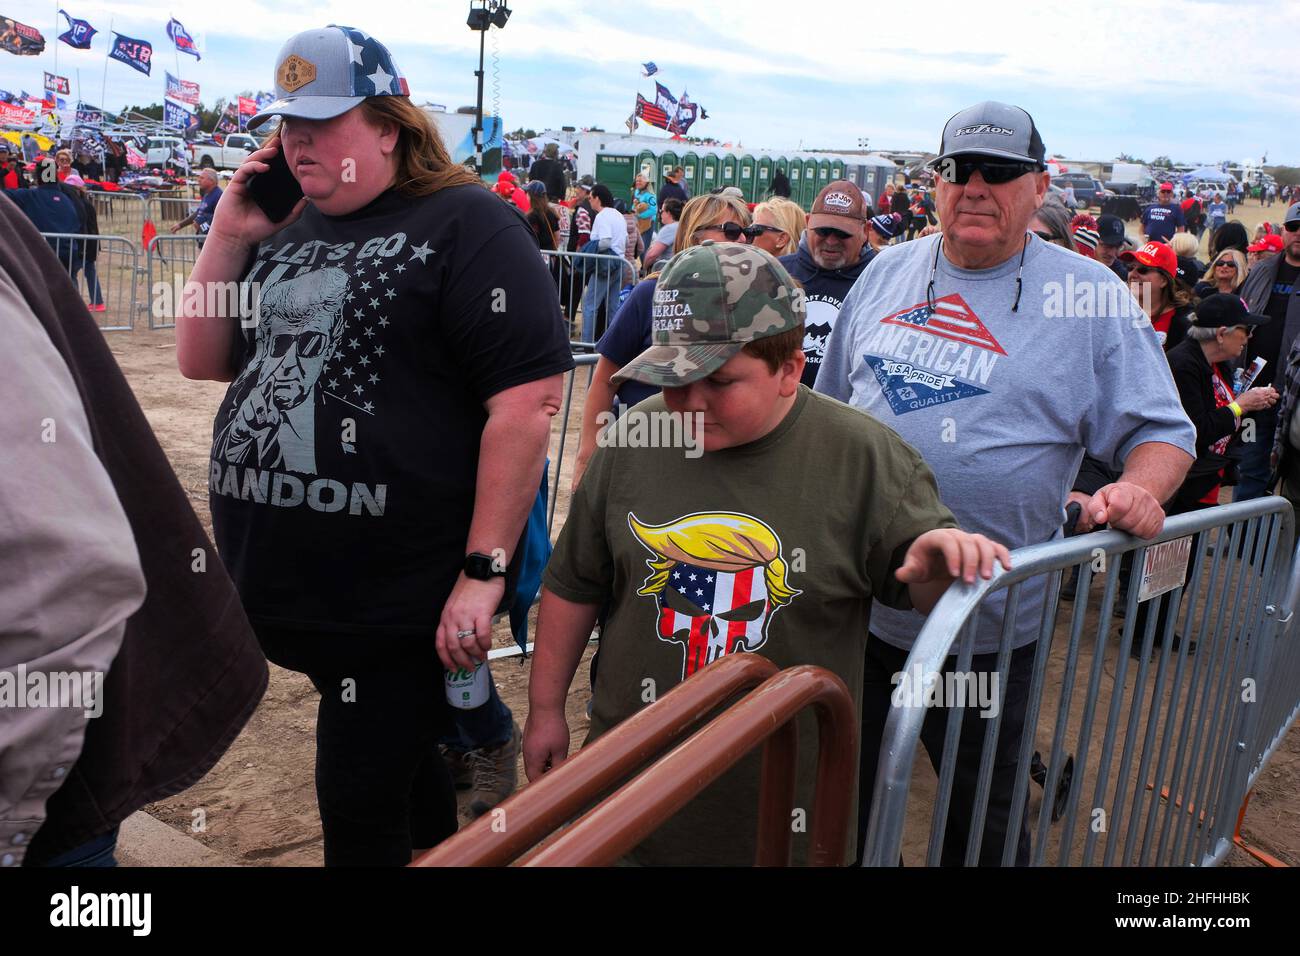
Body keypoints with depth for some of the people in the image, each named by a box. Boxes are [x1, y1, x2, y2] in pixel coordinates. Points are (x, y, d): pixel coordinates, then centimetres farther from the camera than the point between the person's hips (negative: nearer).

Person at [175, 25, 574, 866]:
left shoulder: (466, 223, -10)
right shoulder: (287, 229, 13)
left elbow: (528, 398, -18)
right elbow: (202, 361, 15)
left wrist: (484, 571, -20)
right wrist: (228, 236, 2)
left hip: (404, 600, -7)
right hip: (278, 589, 7)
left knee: (361, 815, 6)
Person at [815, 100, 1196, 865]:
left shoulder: (1090, 296, -7)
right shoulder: (889, 271, 6)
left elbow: (1160, 429, -4)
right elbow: (830, 405, 15)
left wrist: (1140, 490, -25)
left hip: (986, 622, -3)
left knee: (983, 822, 16)